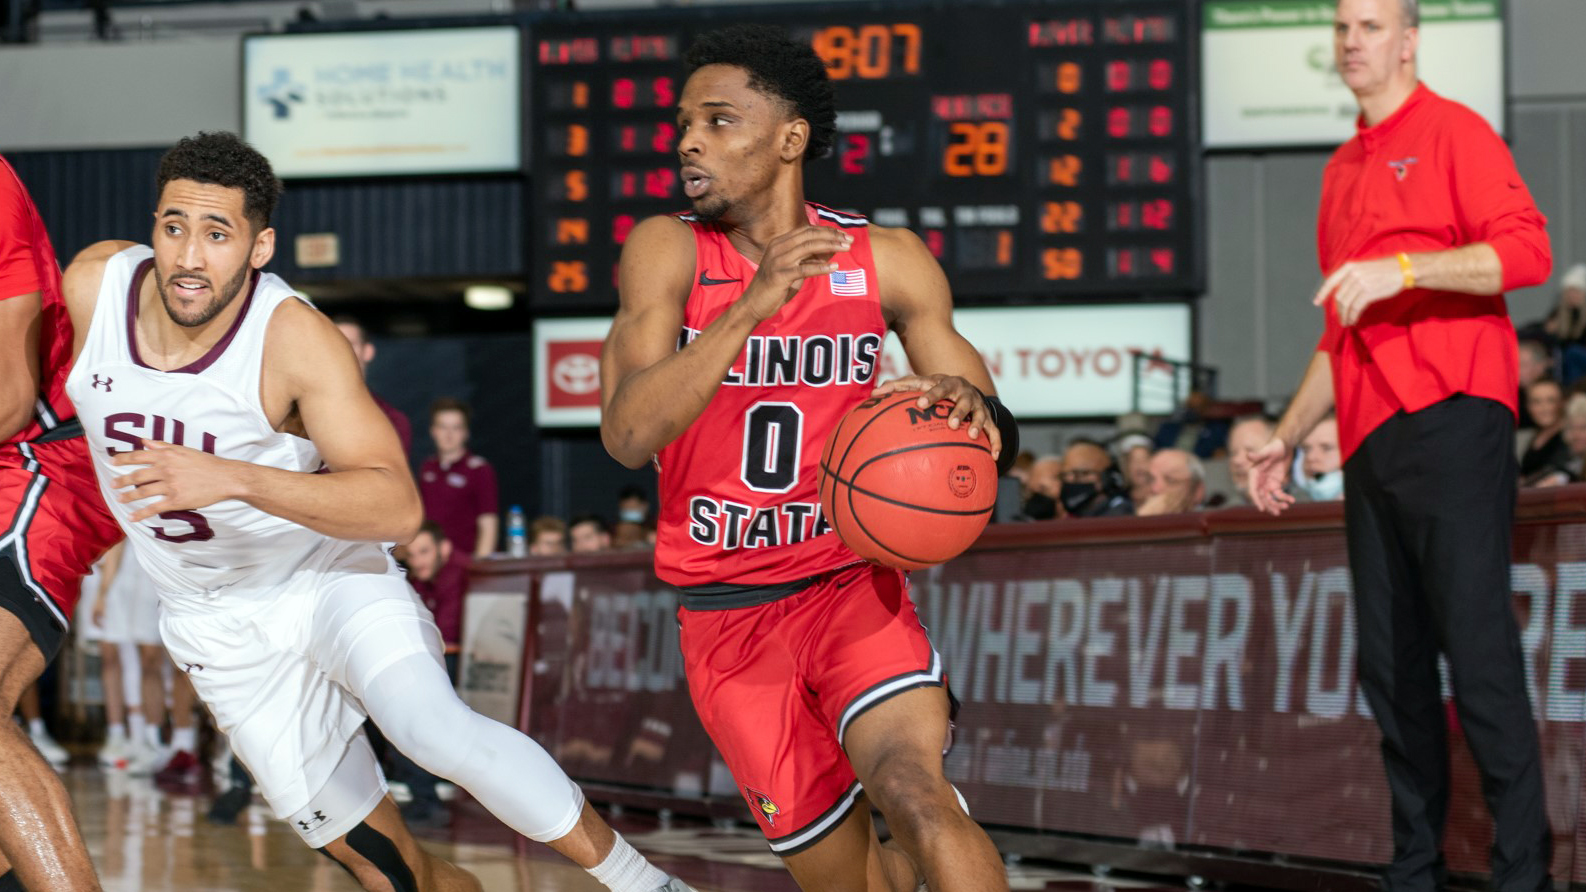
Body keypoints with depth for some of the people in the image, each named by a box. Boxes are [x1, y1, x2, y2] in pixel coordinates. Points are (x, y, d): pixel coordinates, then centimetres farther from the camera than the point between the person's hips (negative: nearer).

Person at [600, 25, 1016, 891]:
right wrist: (749, 307, -35)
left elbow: (998, 439, 2)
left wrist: (969, 406, -22)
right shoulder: (668, 251, -8)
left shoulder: (887, 262, -3)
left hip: (852, 585, 0)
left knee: (912, 793, -30)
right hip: (726, 621, 1)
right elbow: (626, 434, -23)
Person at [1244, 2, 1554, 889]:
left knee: (1478, 650, -11)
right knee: (1391, 670, 7)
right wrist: (1287, 438, 28)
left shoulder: (1451, 132, 0)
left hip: (1450, 422, -8)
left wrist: (1402, 267, -21)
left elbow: (1528, 249, -14)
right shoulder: (1344, 170, 24)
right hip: (1370, 442, 8)